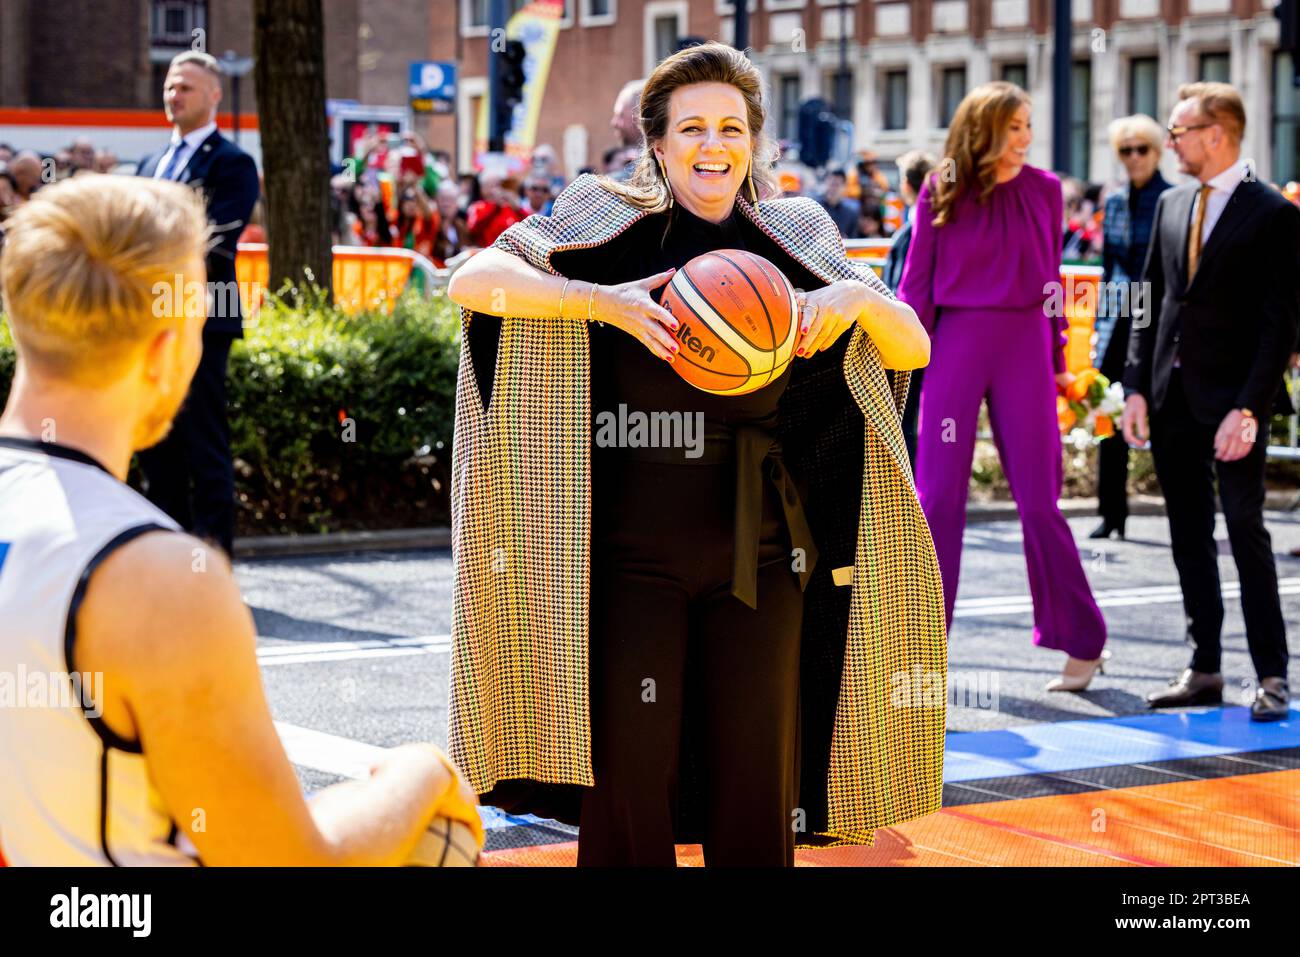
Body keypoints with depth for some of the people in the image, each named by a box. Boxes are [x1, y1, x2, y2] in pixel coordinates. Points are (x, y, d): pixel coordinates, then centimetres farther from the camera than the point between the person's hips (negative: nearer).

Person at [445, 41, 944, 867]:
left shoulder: (791, 248, 6)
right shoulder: (614, 232, -1)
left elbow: (914, 349, 7)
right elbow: (471, 281, -13)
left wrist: (858, 298, -14)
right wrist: (601, 300, -26)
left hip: (759, 558, 2)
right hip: (633, 553, -2)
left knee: (753, 796, 6)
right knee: (628, 779, -3)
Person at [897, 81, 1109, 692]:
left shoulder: (1042, 189, 4)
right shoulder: (940, 191, 1)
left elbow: (1050, 278, 9)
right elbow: (916, 281, 3)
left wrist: (1058, 359, 8)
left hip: (1024, 343, 0)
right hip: (955, 340, 0)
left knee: (1038, 498, 2)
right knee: (937, 495, -1)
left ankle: (1082, 642, 13)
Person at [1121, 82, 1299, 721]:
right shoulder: (1171, 206, 12)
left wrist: (1247, 409, -18)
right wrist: (1136, 387, 5)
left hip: (1232, 403, -6)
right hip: (1172, 400, 6)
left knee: (1247, 531, -5)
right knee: (1189, 538, 9)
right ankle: (1204, 672, 16)